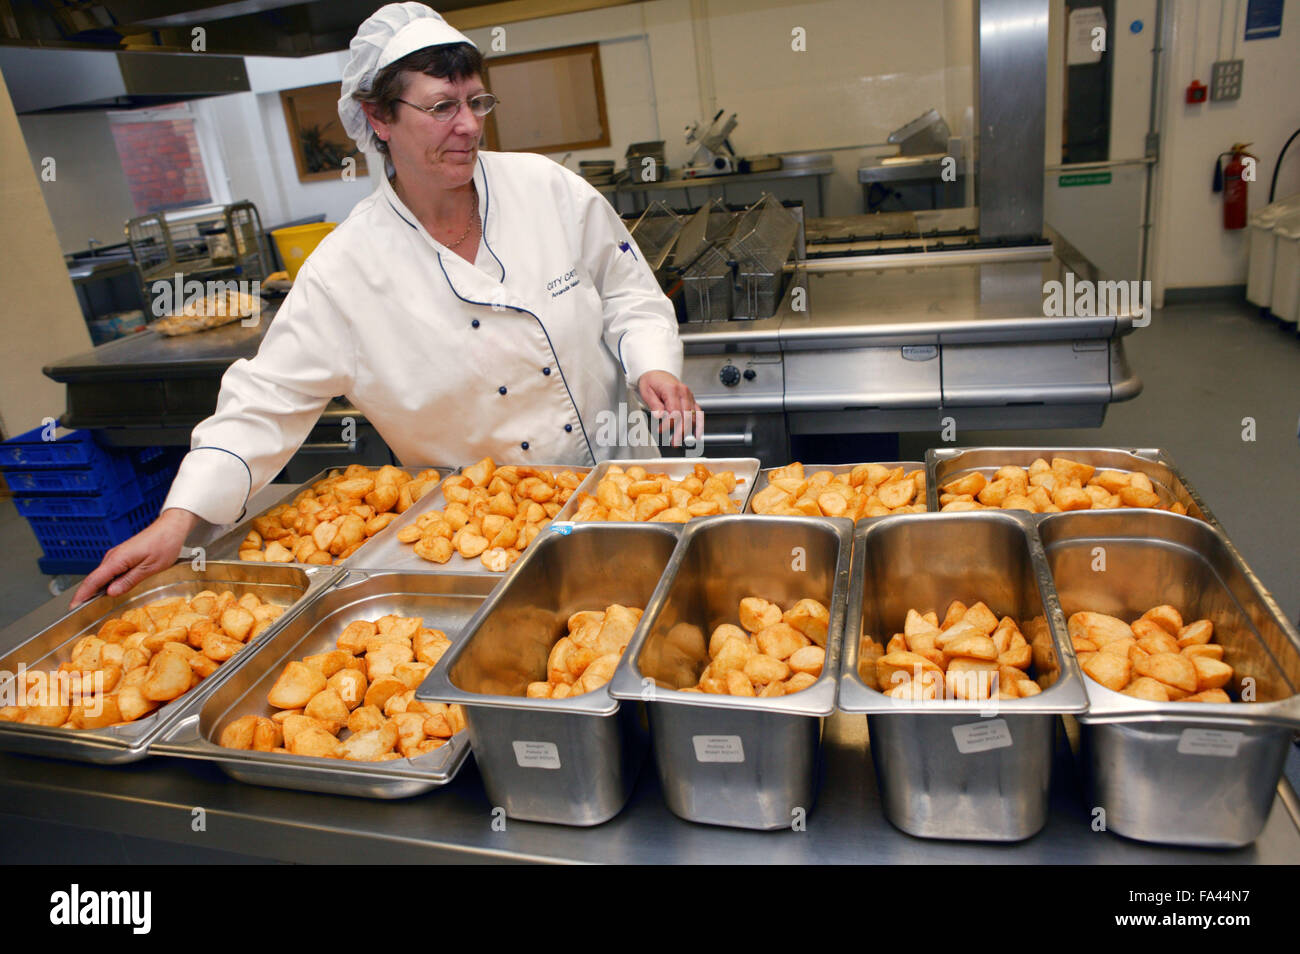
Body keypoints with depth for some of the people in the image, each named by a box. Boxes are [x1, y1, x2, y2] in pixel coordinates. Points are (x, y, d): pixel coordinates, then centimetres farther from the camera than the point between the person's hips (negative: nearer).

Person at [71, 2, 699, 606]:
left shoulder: (546, 188, -7)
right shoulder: (347, 268, -13)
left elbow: (627, 291, 3)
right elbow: (267, 400, -12)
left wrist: (651, 364, -16)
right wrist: (178, 519, -20)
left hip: (611, 475, 2)